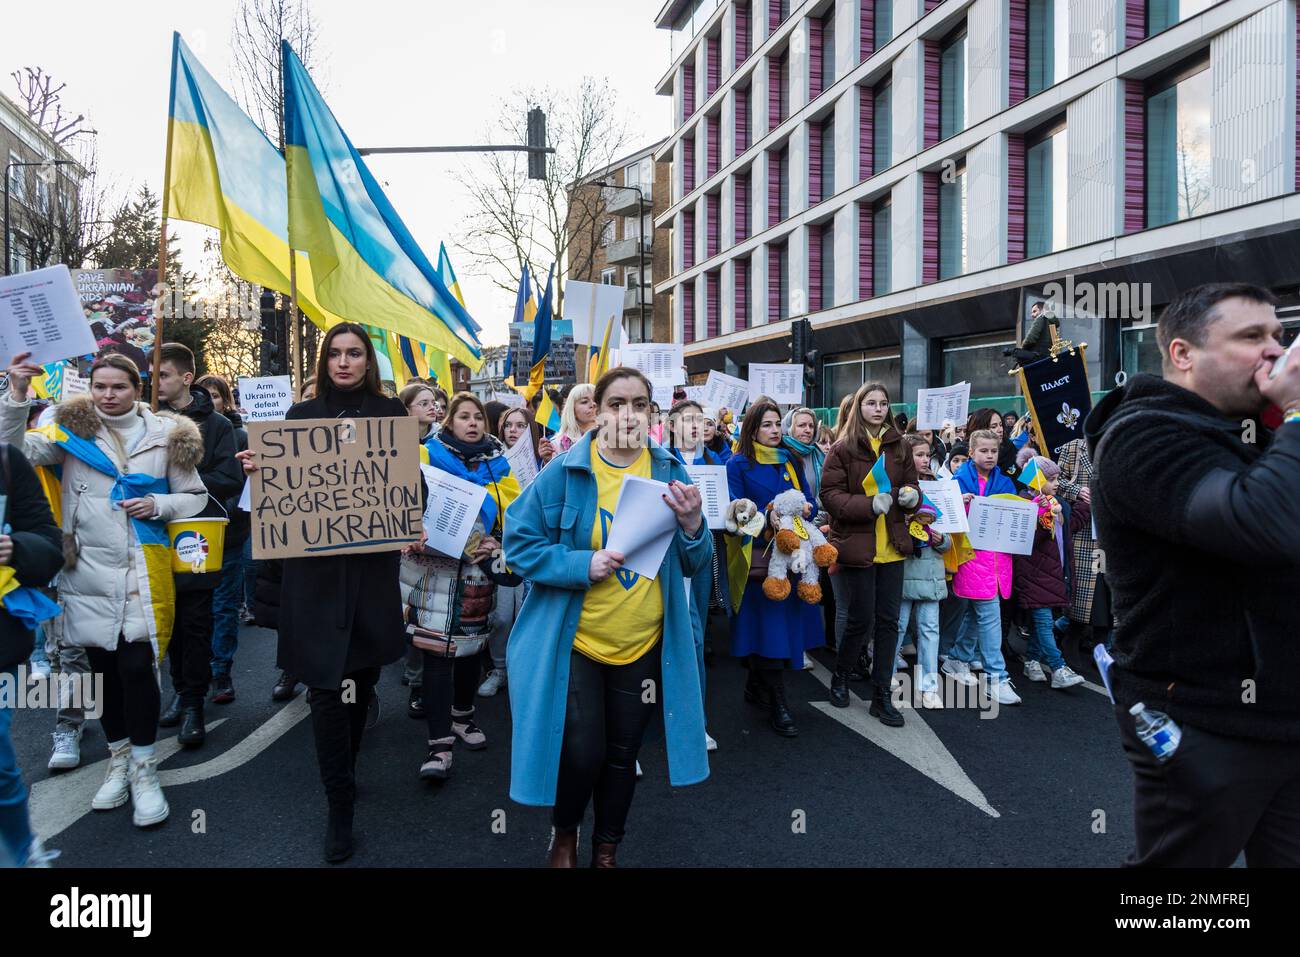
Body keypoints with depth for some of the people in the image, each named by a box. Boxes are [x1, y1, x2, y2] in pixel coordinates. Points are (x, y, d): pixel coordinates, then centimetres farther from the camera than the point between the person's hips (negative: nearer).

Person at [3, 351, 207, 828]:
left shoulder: (166, 434, 3)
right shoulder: (70, 429, 6)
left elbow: (196, 497, 7)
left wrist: (157, 505, -10)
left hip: (143, 572, -2)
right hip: (87, 572, 2)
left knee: (136, 667, -7)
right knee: (103, 668, 11)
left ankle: (144, 770, 9)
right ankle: (118, 760, 28)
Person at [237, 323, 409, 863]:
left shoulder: (391, 413, 6)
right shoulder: (301, 414, 7)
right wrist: (256, 468, -13)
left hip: (372, 561, 1)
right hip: (315, 566, -1)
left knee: (362, 674, 13)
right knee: (328, 684, -3)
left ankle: (345, 772, 37)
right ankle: (340, 807, 9)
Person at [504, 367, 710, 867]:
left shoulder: (669, 471, -4)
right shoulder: (564, 472, -12)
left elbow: (693, 565, -1)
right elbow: (520, 543, -11)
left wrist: (692, 524, -22)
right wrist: (583, 565, -24)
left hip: (644, 645, 3)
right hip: (573, 641, -2)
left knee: (621, 755, 16)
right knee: (582, 754, 1)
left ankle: (608, 848, 42)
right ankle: (564, 833, 36)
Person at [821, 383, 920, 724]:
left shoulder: (898, 446, 8)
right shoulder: (844, 448, -6)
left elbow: (911, 483, 16)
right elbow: (830, 494, -10)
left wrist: (912, 494, -7)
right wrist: (870, 505, -22)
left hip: (891, 546, 4)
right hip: (857, 544, -4)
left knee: (888, 621, 7)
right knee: (862, 619, 1)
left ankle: (881, 695, 17)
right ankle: (840, 677, 27)